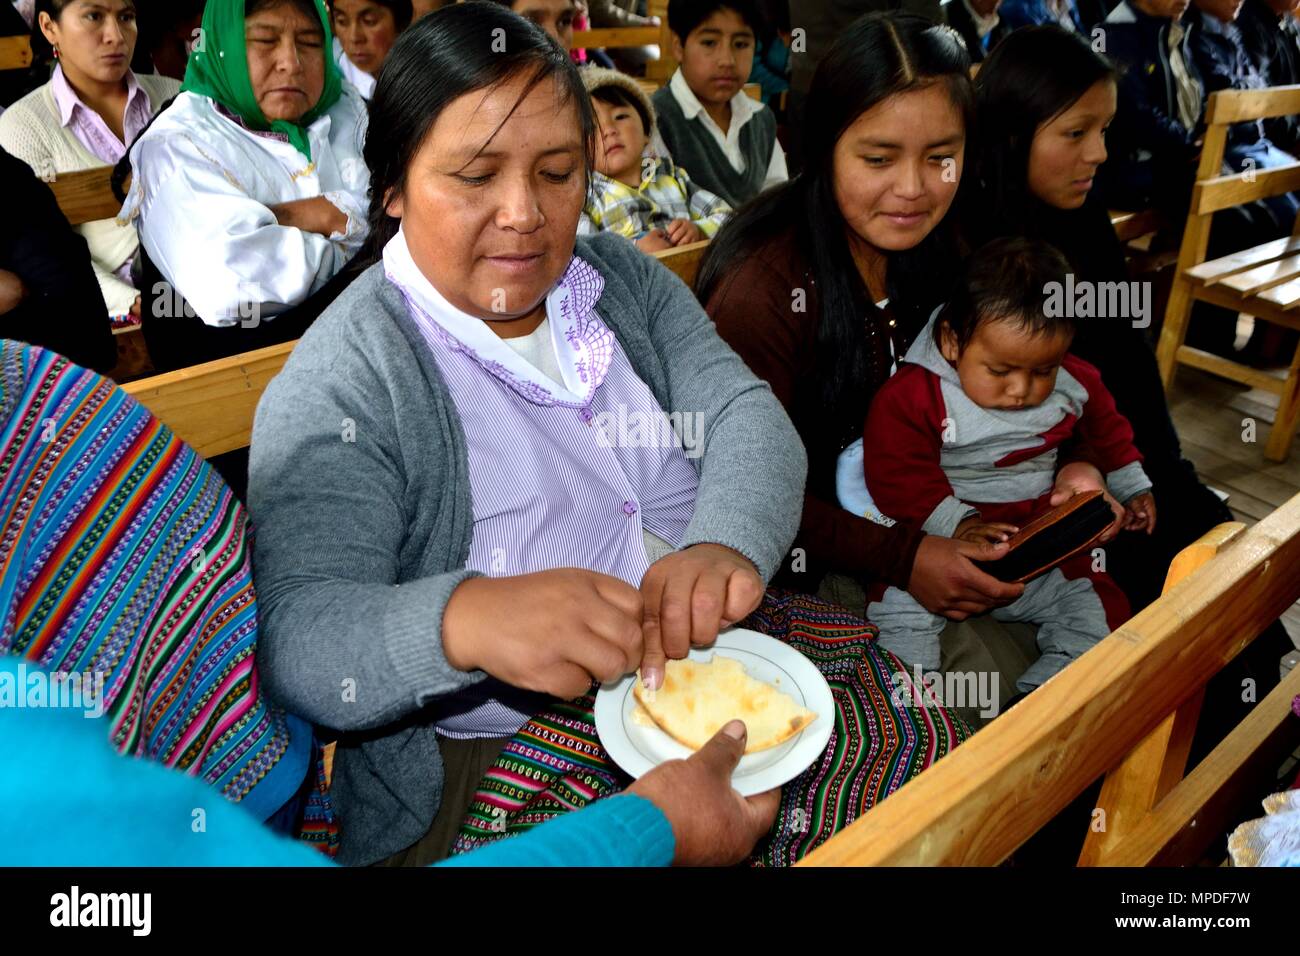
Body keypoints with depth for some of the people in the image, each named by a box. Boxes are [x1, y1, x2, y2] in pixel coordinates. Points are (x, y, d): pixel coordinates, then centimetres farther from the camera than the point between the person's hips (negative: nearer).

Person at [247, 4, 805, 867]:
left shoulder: (622, 279, 4)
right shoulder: (340, 382, -15)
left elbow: (748, 414, -6)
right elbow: (296, 635, -24)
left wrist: (727, 544, -29)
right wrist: (465, 621, -46)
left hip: (706, 659, 6)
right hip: (490, 754, -5)